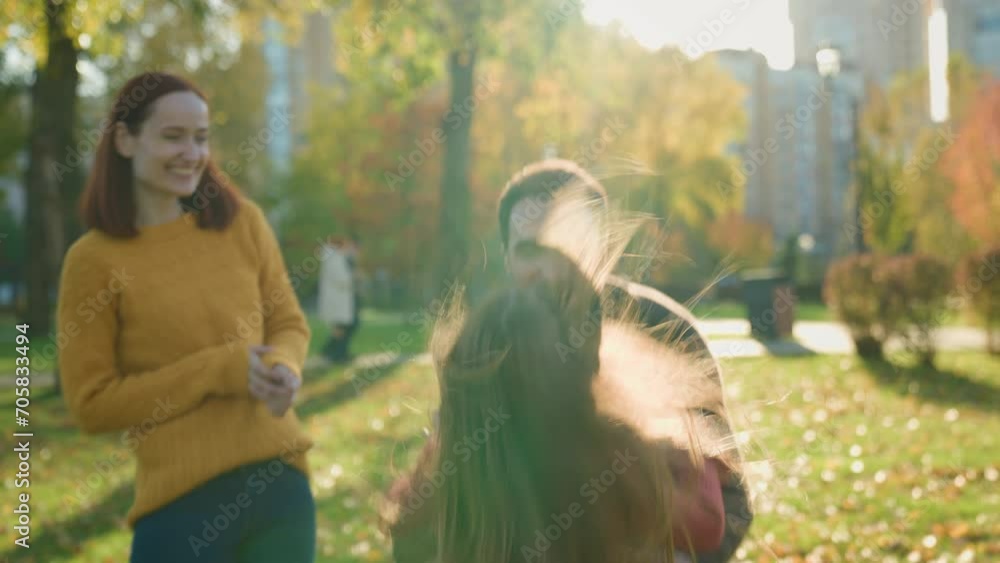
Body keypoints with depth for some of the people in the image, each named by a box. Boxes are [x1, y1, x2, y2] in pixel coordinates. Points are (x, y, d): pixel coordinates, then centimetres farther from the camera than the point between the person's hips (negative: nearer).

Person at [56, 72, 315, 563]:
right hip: (181, 497, -3)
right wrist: (217, 370, -15)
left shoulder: (242, 221, 3)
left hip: (280, 482, 4)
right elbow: (92, 404, -6)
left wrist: (283, 368, -11)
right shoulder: (94, 259, -6)